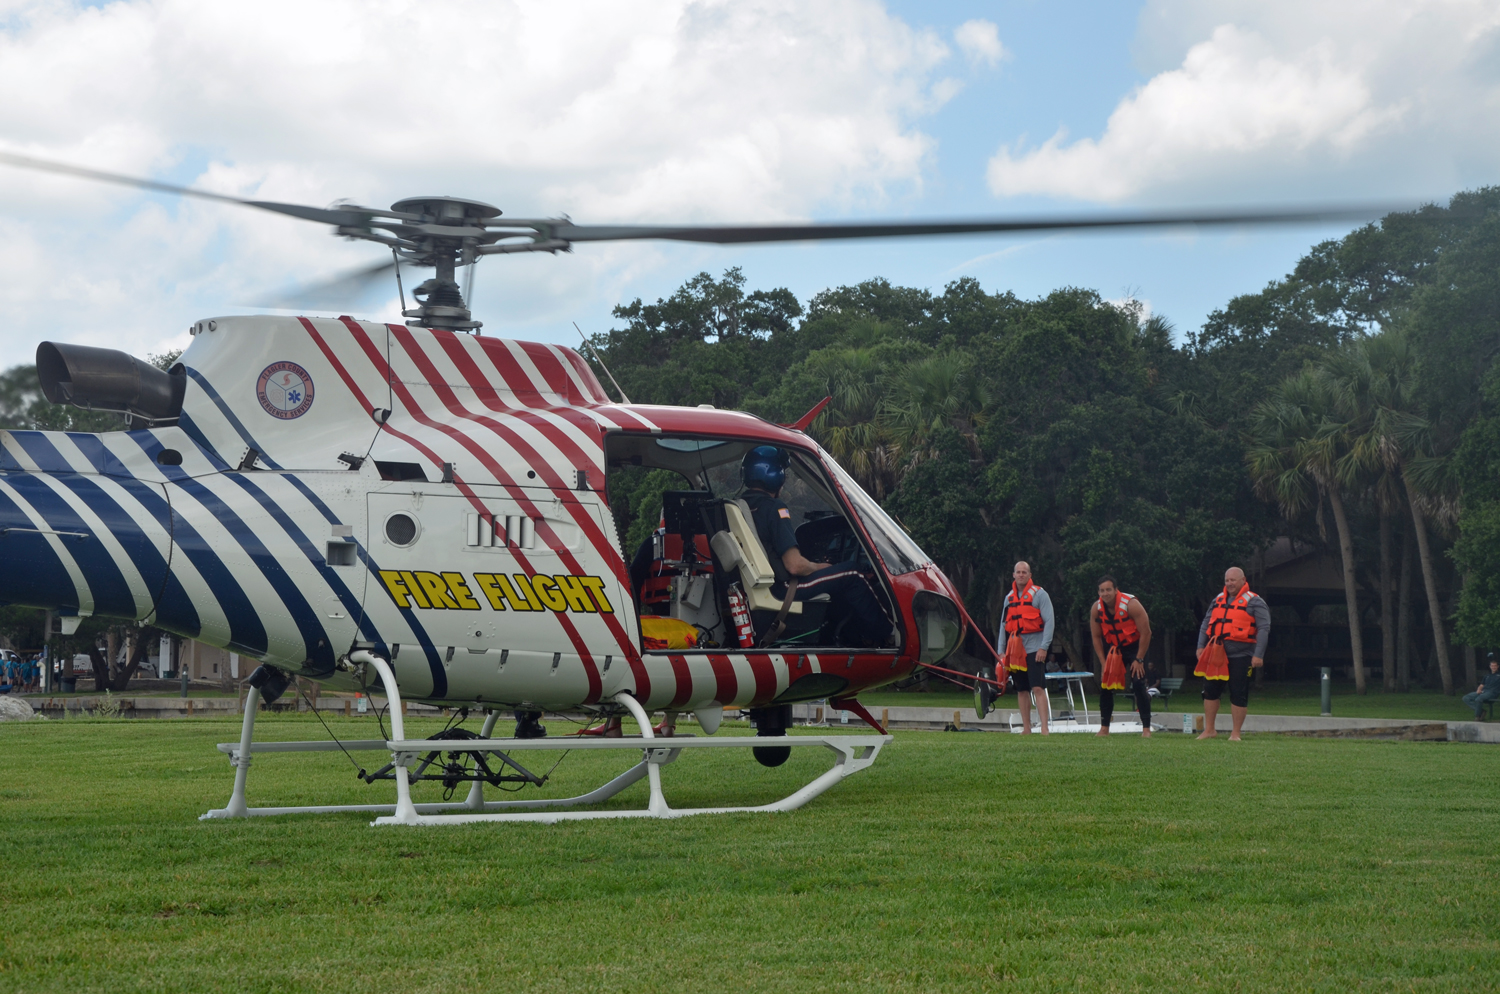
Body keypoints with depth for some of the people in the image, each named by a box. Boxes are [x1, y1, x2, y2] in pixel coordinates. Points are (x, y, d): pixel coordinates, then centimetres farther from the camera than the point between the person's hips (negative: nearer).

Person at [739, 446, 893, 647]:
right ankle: (885, 635, 11)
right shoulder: (773, 508, -18)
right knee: (851, 574, 2)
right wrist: (819, 567, -1)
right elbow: (795, 565, -22)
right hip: (780, 590, -9)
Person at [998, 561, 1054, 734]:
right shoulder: (1009, 597, 15)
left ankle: (1044, 728, -18)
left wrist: (1044, 647, -15)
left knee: (1038, 688, -14)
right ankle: (1026, 728, 12)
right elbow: (1003, 625, 18)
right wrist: (1001, 651, 11)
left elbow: (1049, 622, -7)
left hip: (1034, 649, -6)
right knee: (1021, 690, 7)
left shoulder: (1039, 594, -1)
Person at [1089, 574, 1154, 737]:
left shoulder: (1131, 604, -26)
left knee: (1138, 685, -19)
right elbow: (1096, 637, -1)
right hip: (1114, 647, 5)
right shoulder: (1096, 608, -12)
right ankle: (1104, 728, 10)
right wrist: (1103, 662, -5)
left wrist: (1139, 660, -19)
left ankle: (1146, 728, -16)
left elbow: (1146, 633, -21)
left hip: (1134, 646, -5)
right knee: (1105, 685, 0)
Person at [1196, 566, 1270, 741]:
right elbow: (1206, 624, 18)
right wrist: (1201, 646, 7)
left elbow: (1264, 629, -10)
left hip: (1240, 656, -5)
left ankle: (1235, 733, 7)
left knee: (1238, 694, -2)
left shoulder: (1254, 602, -4)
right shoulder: (1219, 600, 14)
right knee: (1210, 690, 6)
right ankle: (1209, 730, 16)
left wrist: (1258, 655, -17)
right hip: (1217, 654, 5)